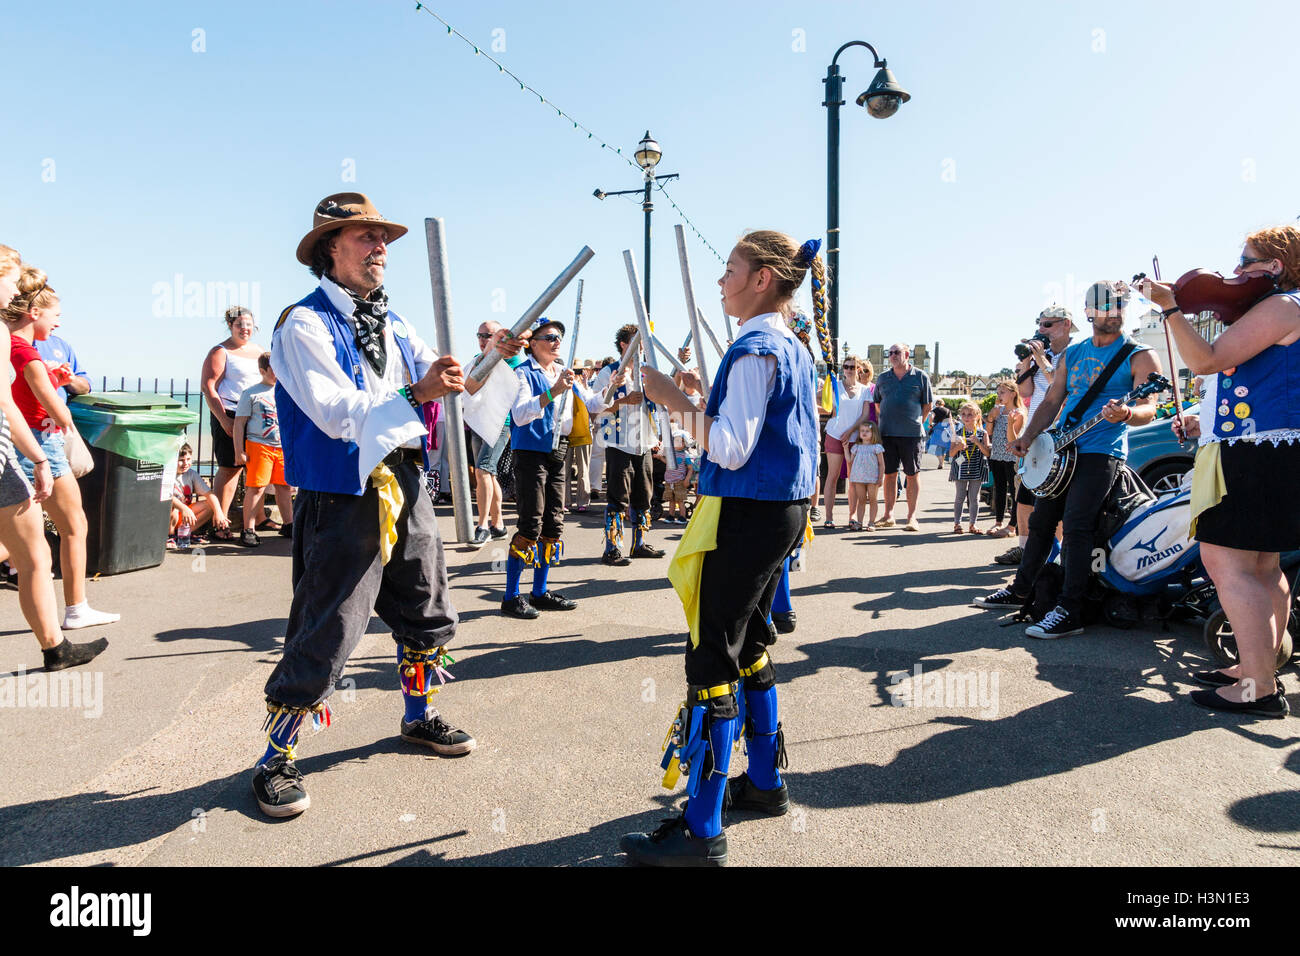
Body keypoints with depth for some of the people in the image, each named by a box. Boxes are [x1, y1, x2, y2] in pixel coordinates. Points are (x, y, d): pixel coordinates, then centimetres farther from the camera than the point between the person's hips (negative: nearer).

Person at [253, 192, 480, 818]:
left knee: (427, 613, 18)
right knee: (325, 636, -4)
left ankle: (418, 716, 39)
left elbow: (442, 379, 9)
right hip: (344, 497, -7)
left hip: (405, 487, 8)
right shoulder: (304, 325, -9)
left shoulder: (392, 325, 14)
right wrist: (417, 394, -28)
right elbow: (338, 414, -20)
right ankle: (275, 760, 15)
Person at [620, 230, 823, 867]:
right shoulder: (794, 349, 15)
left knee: (712, 660, -6)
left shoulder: (754, 350, -15)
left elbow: (733, 450, -21)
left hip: (746, 516, -10)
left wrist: (674, 401, -15)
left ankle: (701, 832, 0)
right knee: (748, 646, 19)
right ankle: (765, 783, 32)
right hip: (784, 511, 10)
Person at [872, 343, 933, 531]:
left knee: (912, 474, 1)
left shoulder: (920, 377, 2)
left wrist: (917, 422, 1)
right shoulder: (883, 378, 11)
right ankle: (888, 515, 13)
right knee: (889, 474, 5)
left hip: (912, 433, -3)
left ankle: (912, 517, 7)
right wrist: (886, 422, 13)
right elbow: (877, 402, 21)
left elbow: (928, 404, 7)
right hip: (887, 433, 3)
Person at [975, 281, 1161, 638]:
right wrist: (1028, 437, 2)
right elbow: (1051, 401, 16)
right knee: (1041, 521, 13)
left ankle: (1069, 611, -14)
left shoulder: (1139, 356, -2)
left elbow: (1148, 408, -13)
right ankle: (1019, 590, 27)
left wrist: (1125, 414, -36)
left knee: (1075, 527, -17)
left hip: (1102, 452, -6)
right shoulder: (1072, 353, 15)